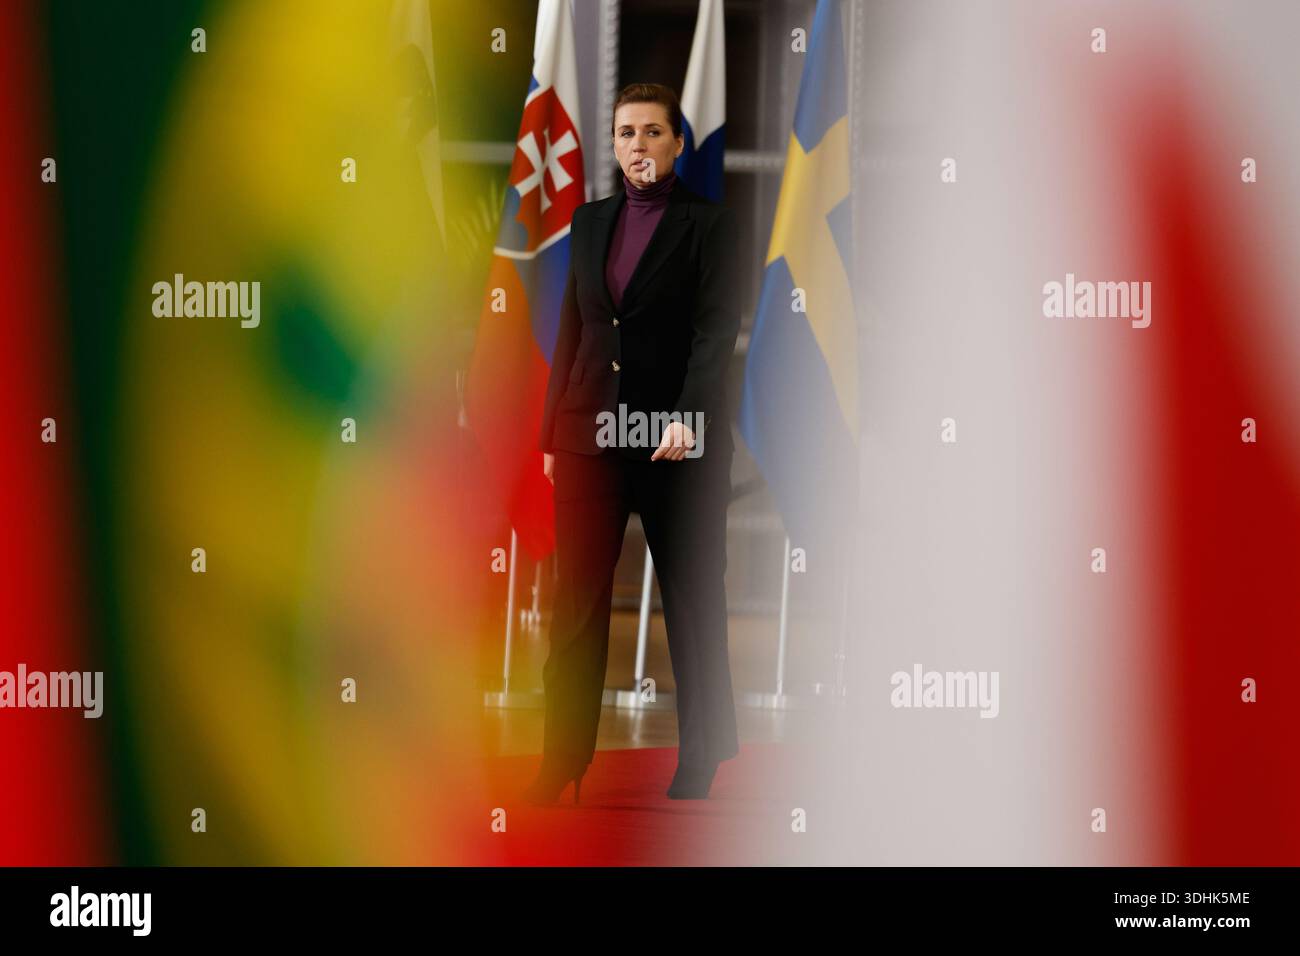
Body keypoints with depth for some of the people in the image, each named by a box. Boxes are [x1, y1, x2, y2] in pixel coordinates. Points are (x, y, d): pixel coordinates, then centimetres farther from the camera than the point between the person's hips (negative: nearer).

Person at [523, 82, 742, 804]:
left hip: (678, 440, -4)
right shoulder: (589, 221, 13)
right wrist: (552, 433, 10)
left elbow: (716, 331, -10)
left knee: (692, 601, 5)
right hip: (591, 433, 4)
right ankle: (563, 763, 6)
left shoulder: (709, 224, -2)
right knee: (576, 602, 1)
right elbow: (571, 330, 15)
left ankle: (702, 761, 15)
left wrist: (688, 419, -23)